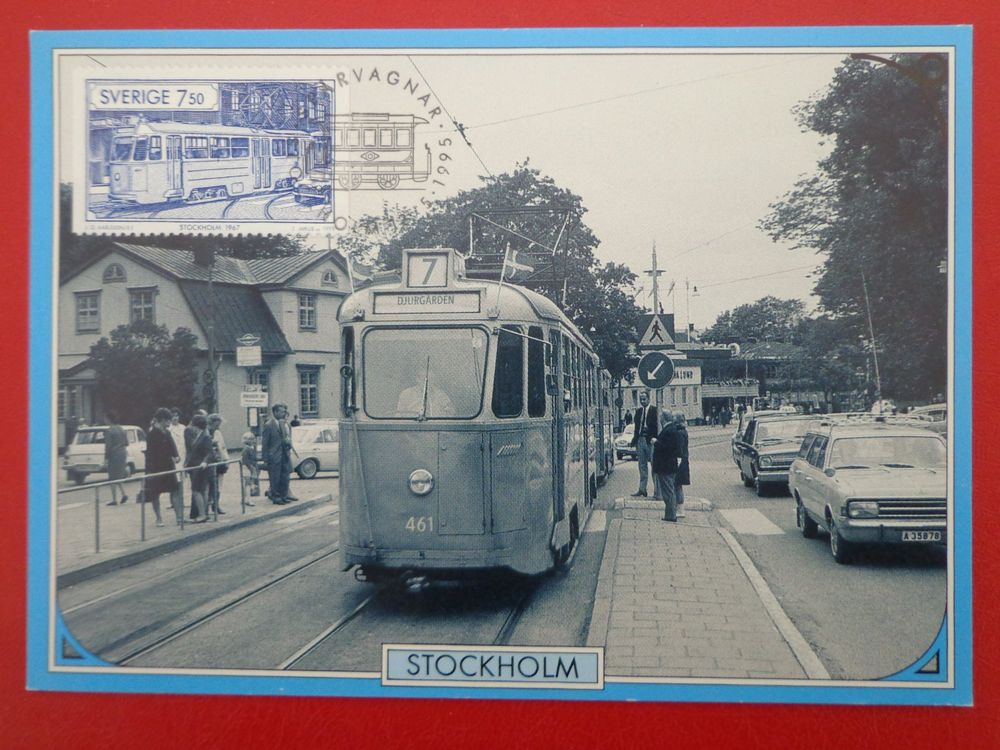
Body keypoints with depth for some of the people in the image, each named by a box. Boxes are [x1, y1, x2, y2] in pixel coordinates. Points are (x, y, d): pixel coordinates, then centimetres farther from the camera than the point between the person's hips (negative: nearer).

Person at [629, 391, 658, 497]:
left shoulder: (654, 410, -5)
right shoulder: (638, 411, 13)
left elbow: (657, 426, -9)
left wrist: (654, 439, -17)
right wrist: (634, 440, 8)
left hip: (650, 441, -6)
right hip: (640, 440, 6)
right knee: (642, 466, 11)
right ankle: (642, 490, 15)